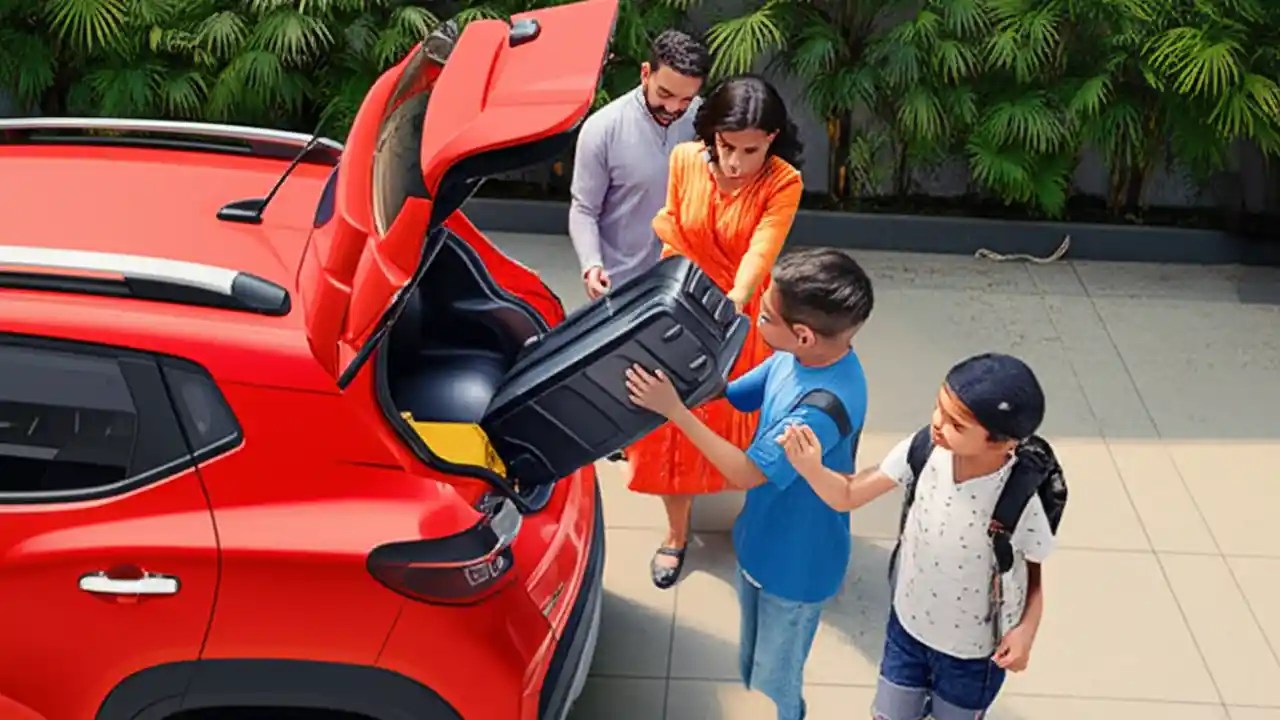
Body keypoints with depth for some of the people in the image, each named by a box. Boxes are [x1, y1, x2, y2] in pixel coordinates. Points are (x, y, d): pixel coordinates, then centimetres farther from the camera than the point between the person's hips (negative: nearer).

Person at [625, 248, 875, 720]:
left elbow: (746, 473, -31)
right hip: (760, 546, 8)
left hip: (795, 566, -8)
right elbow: (730, 395, 4)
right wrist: (673, 371, -13)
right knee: (752, 668, 29)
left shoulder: (826, 405, -37)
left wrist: (674, 410, -30)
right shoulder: (795, 357, -11)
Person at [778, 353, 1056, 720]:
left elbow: (1035, 573, -12)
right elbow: (847, 496, -13)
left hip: (971, 653, -3)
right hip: (907, 626, 3)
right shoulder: (923, 449, -22)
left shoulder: (1020, 503, -32)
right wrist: (811, 467, -32)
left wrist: (1026, 629, -27)